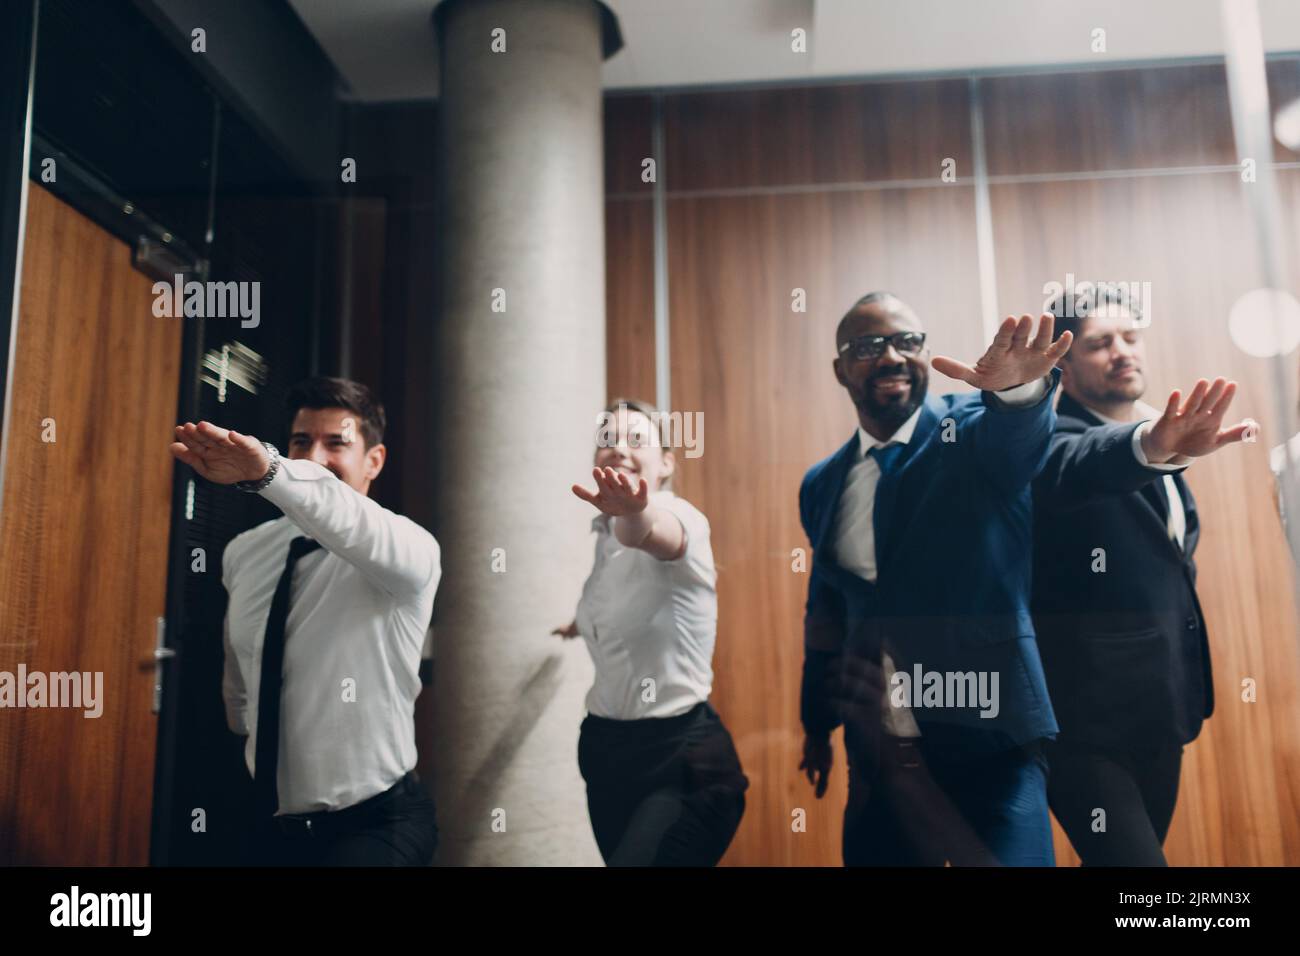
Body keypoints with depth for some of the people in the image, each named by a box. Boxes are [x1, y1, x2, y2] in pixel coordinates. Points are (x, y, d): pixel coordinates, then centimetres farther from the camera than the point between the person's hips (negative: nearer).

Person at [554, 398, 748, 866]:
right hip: (606, 745, 8)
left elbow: (657, 532, -43)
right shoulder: (605, 531, 5)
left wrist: (635, 513, -64)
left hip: (679, 753, -7)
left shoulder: (681, 518, -16)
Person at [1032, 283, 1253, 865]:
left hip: (1159, 716, 8)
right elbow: (1075, 465, -39)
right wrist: (1149, 445, -56)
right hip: (1083, 722, -8)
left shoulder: (1161, 454, 12)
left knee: (1134, 854, 18)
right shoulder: (1052, 435, -13)